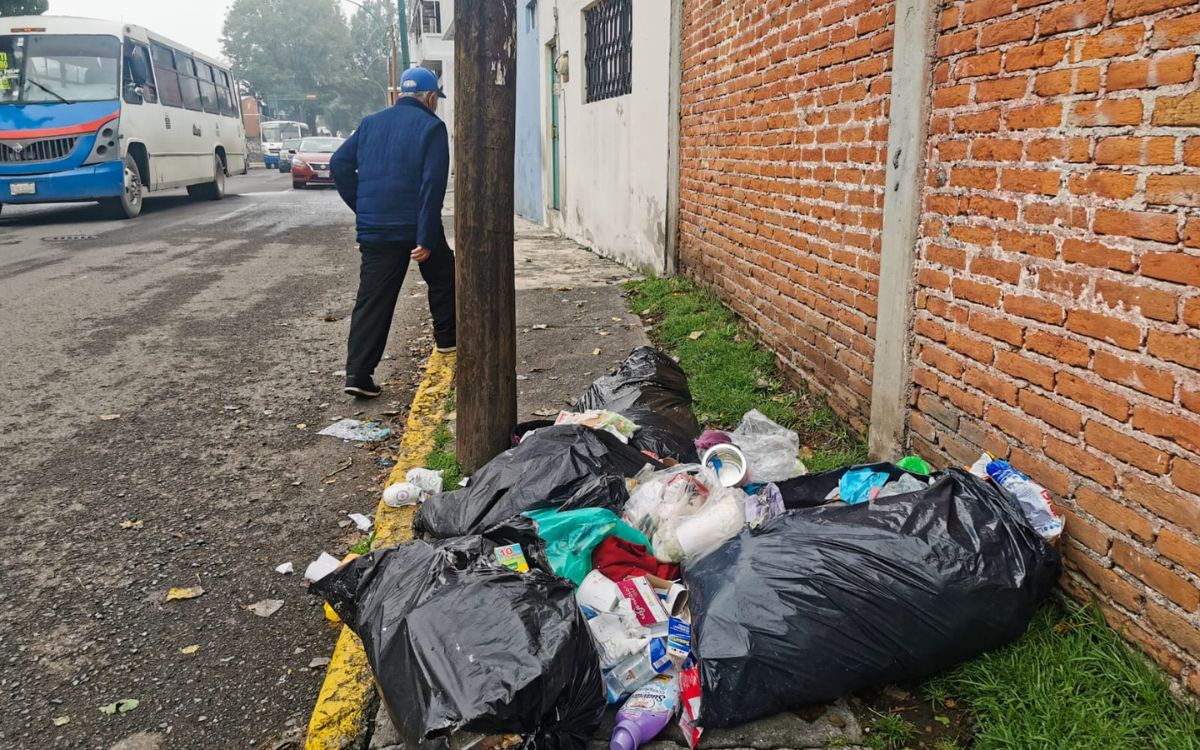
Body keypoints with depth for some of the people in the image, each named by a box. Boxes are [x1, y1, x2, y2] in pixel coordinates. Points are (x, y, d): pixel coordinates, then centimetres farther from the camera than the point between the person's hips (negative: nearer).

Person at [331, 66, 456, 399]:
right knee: (443, 279, 22)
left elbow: (339, 164, 10)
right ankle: (446, 338, 33)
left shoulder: (371, 123, 13)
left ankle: (358, 373, -2)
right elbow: (433, 184, -15)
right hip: (415, 226, -4)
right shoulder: (431, 126, -4)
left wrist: (362, 208, 13)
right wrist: (426, 238, -17)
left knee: (372, 299, 4)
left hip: (374, 230, 4)